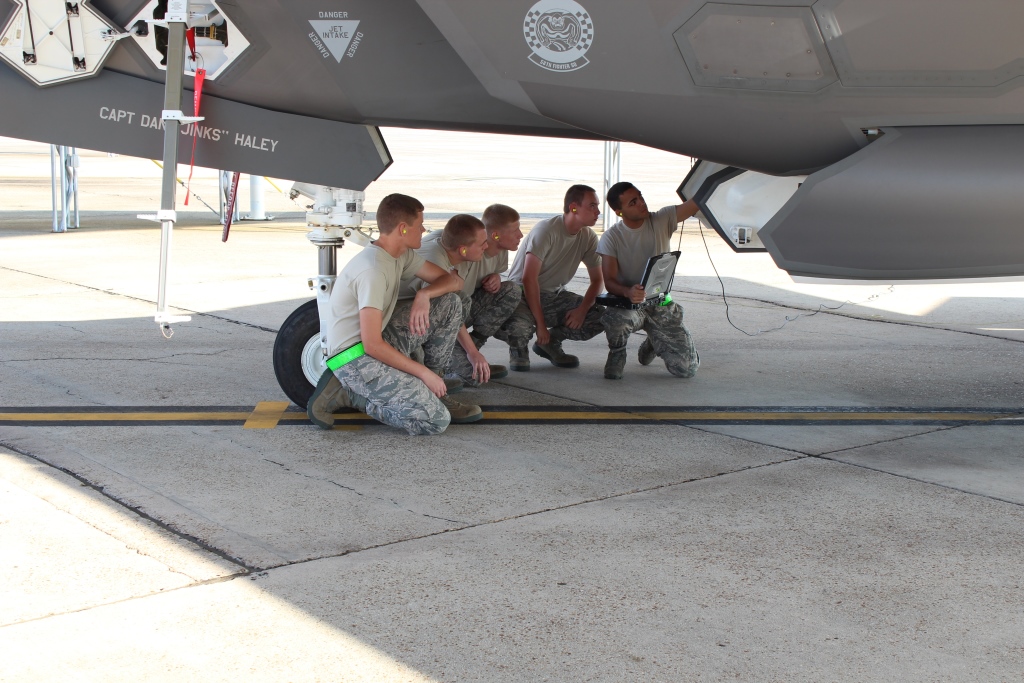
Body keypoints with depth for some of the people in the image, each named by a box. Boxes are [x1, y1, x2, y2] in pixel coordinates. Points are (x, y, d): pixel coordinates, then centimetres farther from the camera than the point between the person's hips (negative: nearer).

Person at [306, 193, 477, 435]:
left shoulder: (402, 254, 5)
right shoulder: (373, 271, -23)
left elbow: (453, 281, 11)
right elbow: (372, 345, -25)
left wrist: (424, 294, -11)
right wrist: (423, 372, -18)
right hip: (353, 357, -9)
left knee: (450, 303, 3)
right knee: (436, 421, -19)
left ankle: (429, 390, 10)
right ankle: (344, 393, -8)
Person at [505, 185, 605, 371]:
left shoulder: (588, 237, -2)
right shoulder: (547, 229, -22)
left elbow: (597, 280, 4)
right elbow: (529, 279, -25)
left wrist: (583, 309, -17)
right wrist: (540, 324, -27)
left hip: (554, 295, 6)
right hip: (522, 293, -6)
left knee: (600, 316, -15)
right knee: (520, 326, -39)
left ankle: (550, 343, 8)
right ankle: (518, 347, 0)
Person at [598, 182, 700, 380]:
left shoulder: (662, 220, -6)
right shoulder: (611, 237, -9)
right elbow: (609, 281, -15)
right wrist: (628, 292, -37)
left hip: (661, 305, 2)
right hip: (628, 304, -2)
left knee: (687, 368, -7)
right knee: (614, 320, -41)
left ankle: (654, 344, 28)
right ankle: (617, 354, -4)